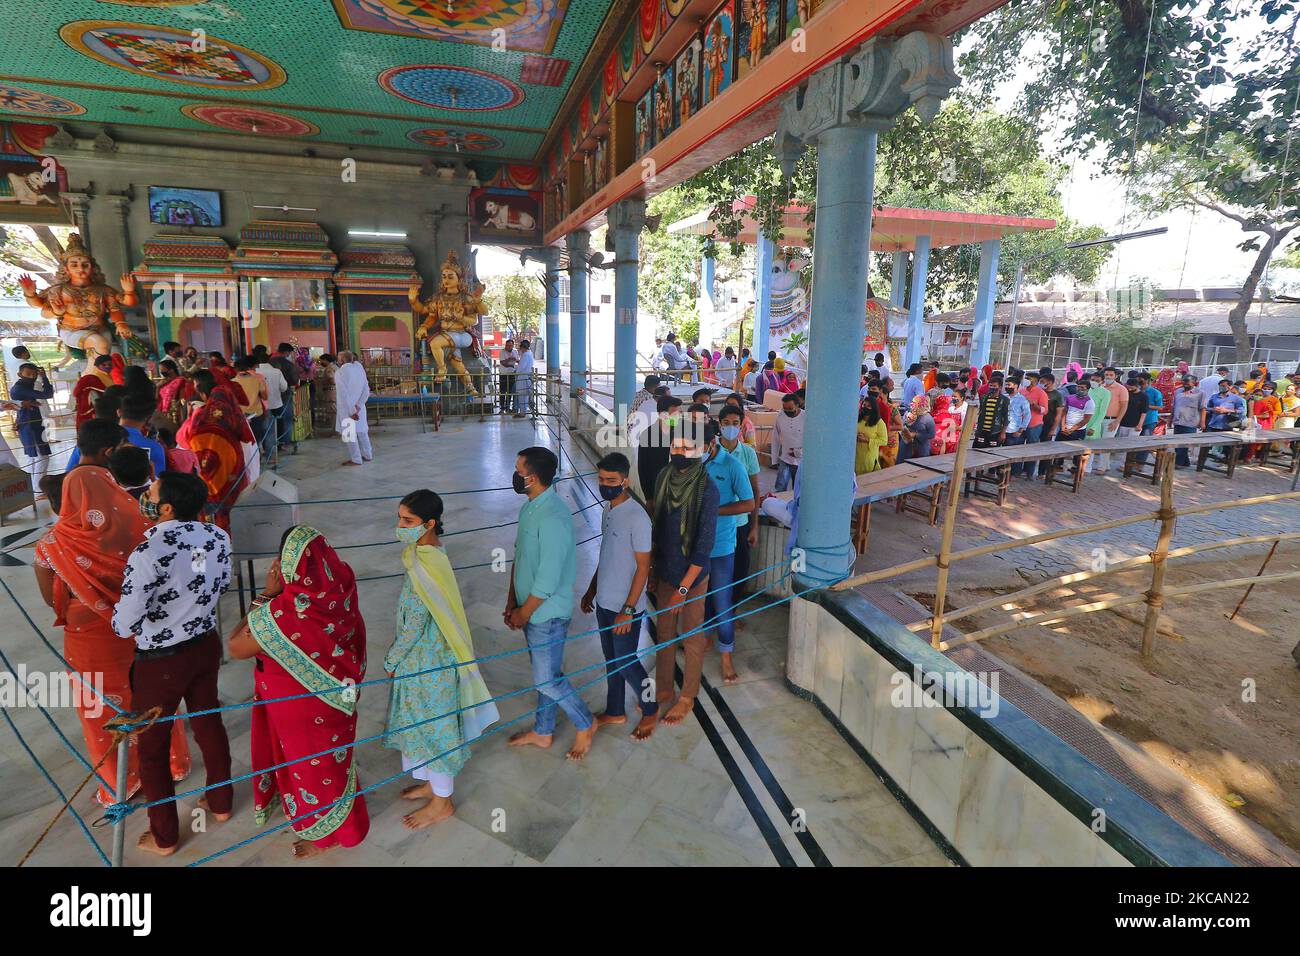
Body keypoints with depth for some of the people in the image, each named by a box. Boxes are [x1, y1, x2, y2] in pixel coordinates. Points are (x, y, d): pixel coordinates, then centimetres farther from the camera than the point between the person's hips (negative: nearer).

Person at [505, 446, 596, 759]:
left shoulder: (553, 518, -28)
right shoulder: (529, 508, 3)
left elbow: (548, 579, -26)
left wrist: (523, 613, -14)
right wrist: (511, 603, 10)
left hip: (548, 614, -9)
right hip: (531, 609, 9)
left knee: (547, 680, 5)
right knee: (544, 674, 23)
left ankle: (585, 725, 28)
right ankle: (542, 732, 41)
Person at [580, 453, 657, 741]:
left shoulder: (637, 518, -22)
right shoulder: (608, 511, 4)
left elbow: (643, 568, -20)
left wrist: (628, 610, -20)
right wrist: (591, 590, 19)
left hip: (625, 608, -8)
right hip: (605, 603, 8)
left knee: (626, 662, 6)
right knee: (611, 660, 20)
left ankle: (650, 711, 28)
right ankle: (615, 711, 37)